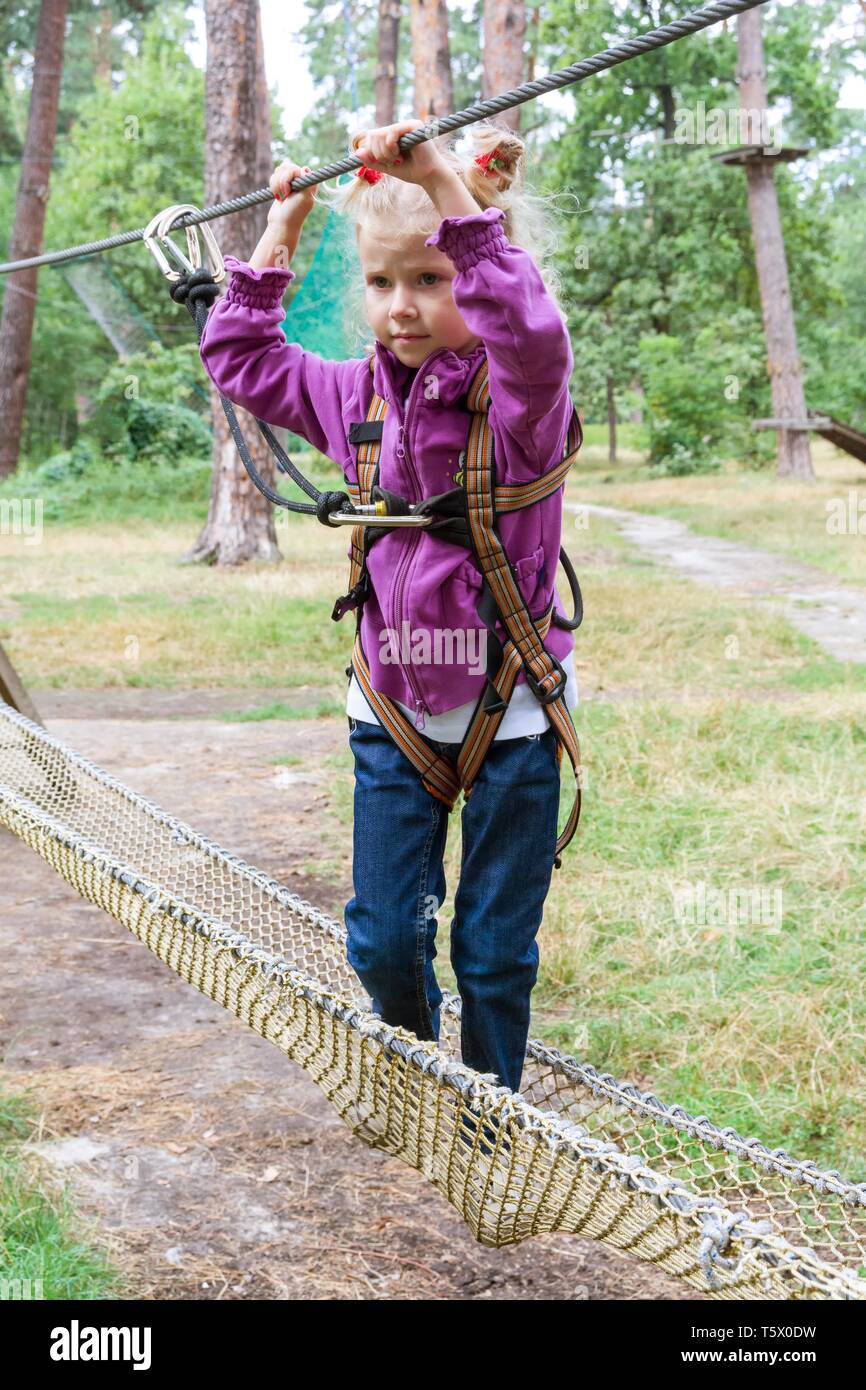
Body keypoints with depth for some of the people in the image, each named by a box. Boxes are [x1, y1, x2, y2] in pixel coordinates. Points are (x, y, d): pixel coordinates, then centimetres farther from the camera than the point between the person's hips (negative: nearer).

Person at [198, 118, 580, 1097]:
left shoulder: (518, 393, -15)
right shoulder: (358, 396, 2)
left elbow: (532, 334, -40)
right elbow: (239, 357, 15)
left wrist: (447, 180, -43)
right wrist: (284, 225, 10)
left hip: (509, 711, -4)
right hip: (391, 711, 4)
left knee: (495, 951, 9)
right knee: (382, 939, 8)